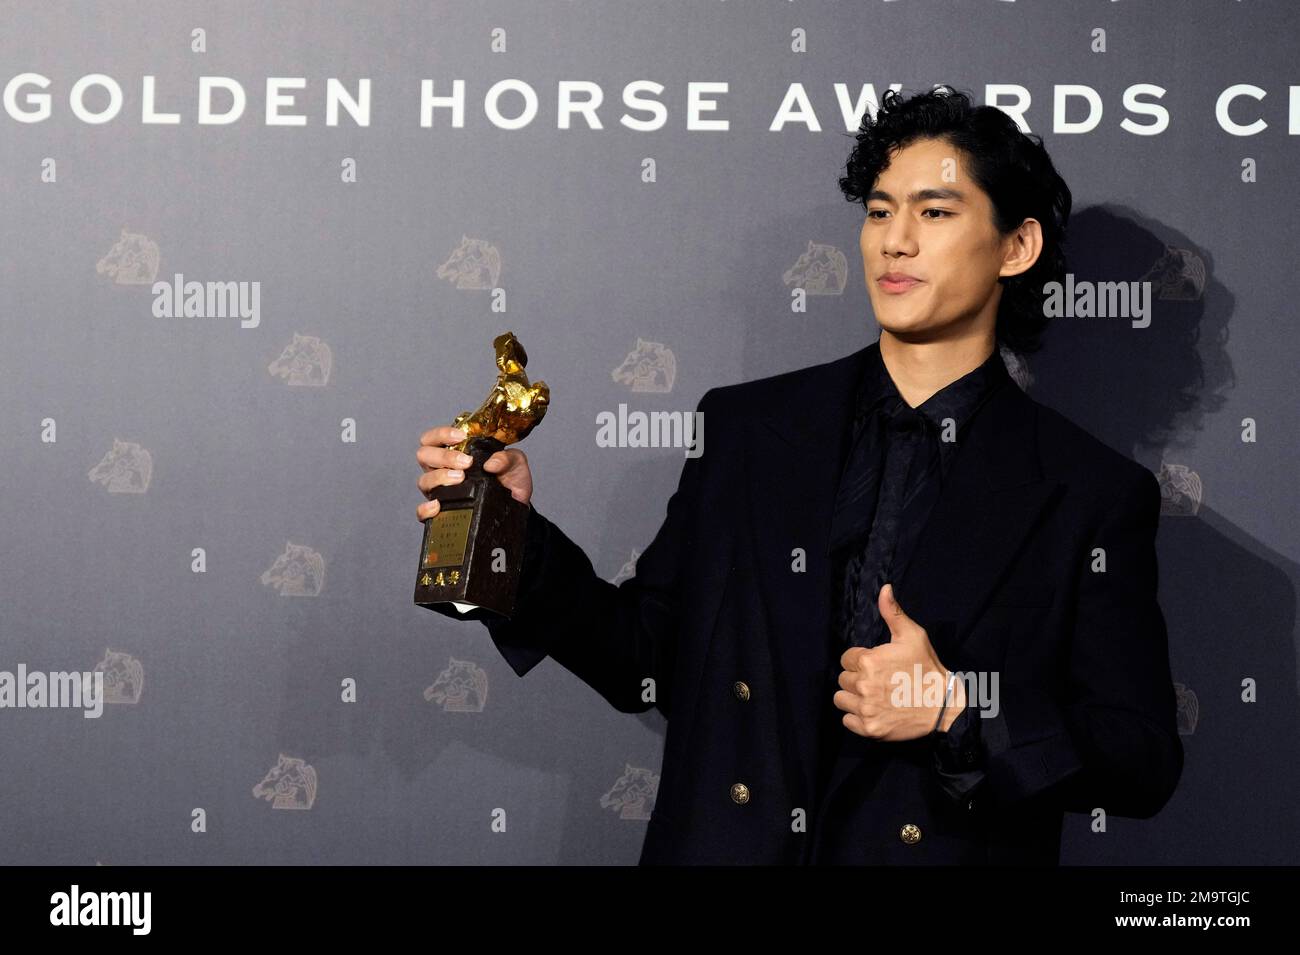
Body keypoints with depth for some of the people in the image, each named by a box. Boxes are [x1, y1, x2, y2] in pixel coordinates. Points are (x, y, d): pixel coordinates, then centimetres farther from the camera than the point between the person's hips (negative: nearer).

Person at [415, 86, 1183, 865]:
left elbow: (1143, 764, -5)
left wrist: (956, 711, -17)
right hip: (725, 844, 2)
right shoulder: (743, 428, 2)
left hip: (944, 852, -1)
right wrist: (517, 535, -7)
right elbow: (648, 660, 5)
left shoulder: (1095, 494, -5)